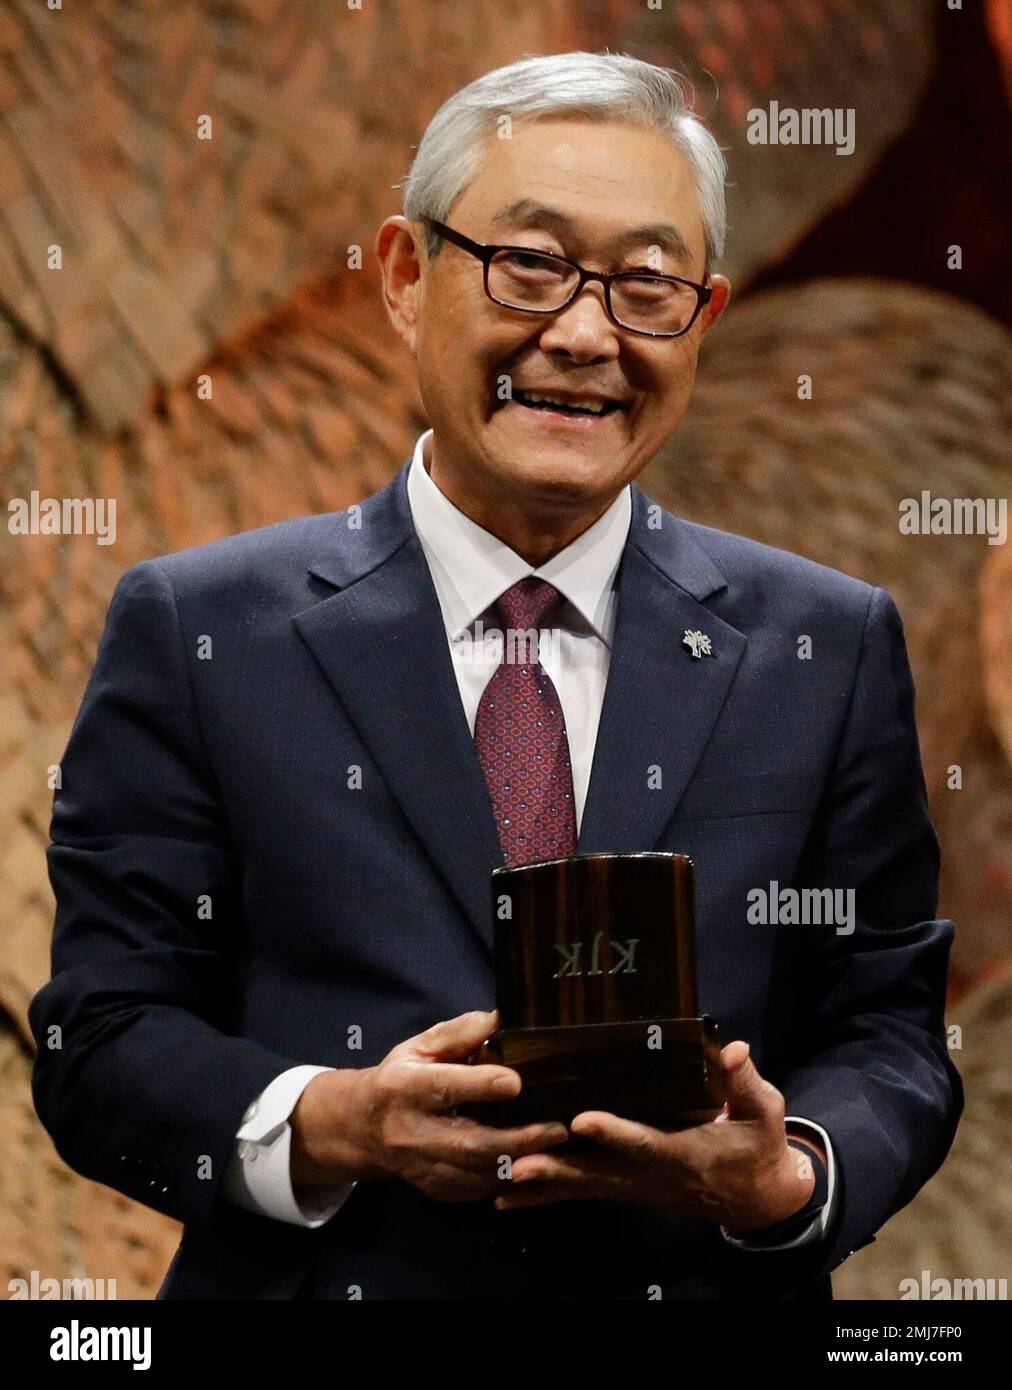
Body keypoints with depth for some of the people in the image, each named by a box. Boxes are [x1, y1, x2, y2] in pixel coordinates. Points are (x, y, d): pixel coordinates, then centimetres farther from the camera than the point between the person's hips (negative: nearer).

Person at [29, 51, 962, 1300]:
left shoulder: (829, 647, 1)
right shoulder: (198, 634, -3)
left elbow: (889, 1033, 1)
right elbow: (101, 1037, -5)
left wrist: (784, 1182, -19)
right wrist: (323, 1128, -23)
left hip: (711, 1288, 2)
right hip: (329, 1276, -1)